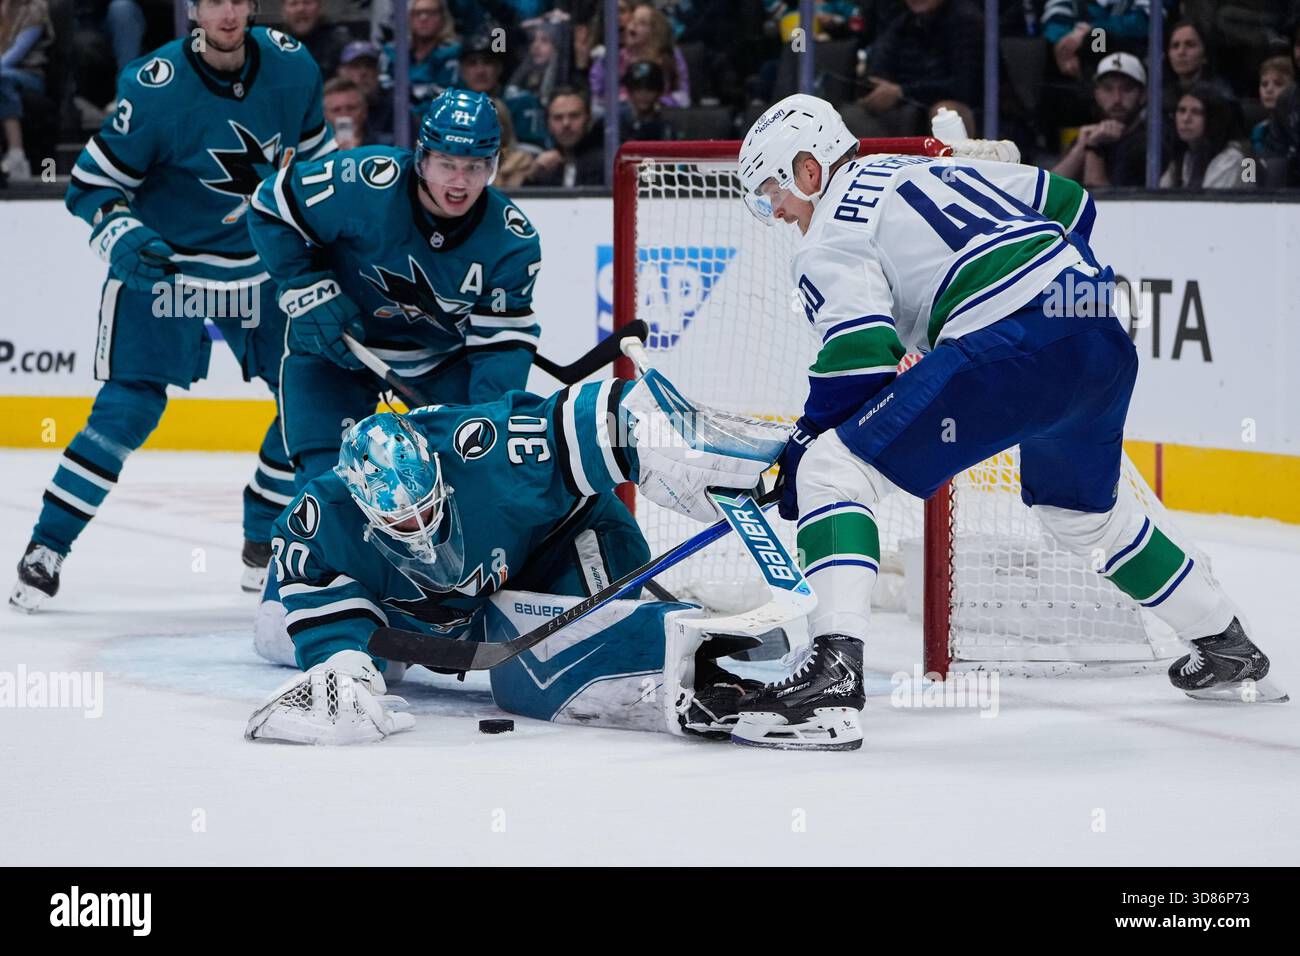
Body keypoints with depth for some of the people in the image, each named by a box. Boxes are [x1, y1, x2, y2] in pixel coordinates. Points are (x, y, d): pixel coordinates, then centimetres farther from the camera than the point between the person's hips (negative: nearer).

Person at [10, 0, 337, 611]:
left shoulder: (293, 69, -7)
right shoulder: (153, 89, -20)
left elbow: (315, 155, 11)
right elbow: (91, 182, -13)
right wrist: (122, 239, -29)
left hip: (263, 264, 5)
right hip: (162, 261, -5)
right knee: (129, 406, -14)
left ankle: (264, 544, 15)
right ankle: (48, 545, -3)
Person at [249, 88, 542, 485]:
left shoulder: (514, 242, -21)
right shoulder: (363, 183, -31)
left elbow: (505, 336, -16)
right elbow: (272, 207, -17)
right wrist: (311, 294, -20)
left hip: (445, 354, 3)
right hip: (337, 345, -2)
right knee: (327, 479, -13)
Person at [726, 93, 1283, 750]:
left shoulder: (829, 240, 5)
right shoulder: (927, 170, 28)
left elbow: (861, 352, -11)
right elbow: (1069, 203, 29)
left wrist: (802, 449, -1)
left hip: (1011, 348, -9)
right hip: (1104, 338, 9)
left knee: (833, 469, -7)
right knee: (1083, 512, 34)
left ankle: (834, 674, -23)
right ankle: (1226, 645, 46)